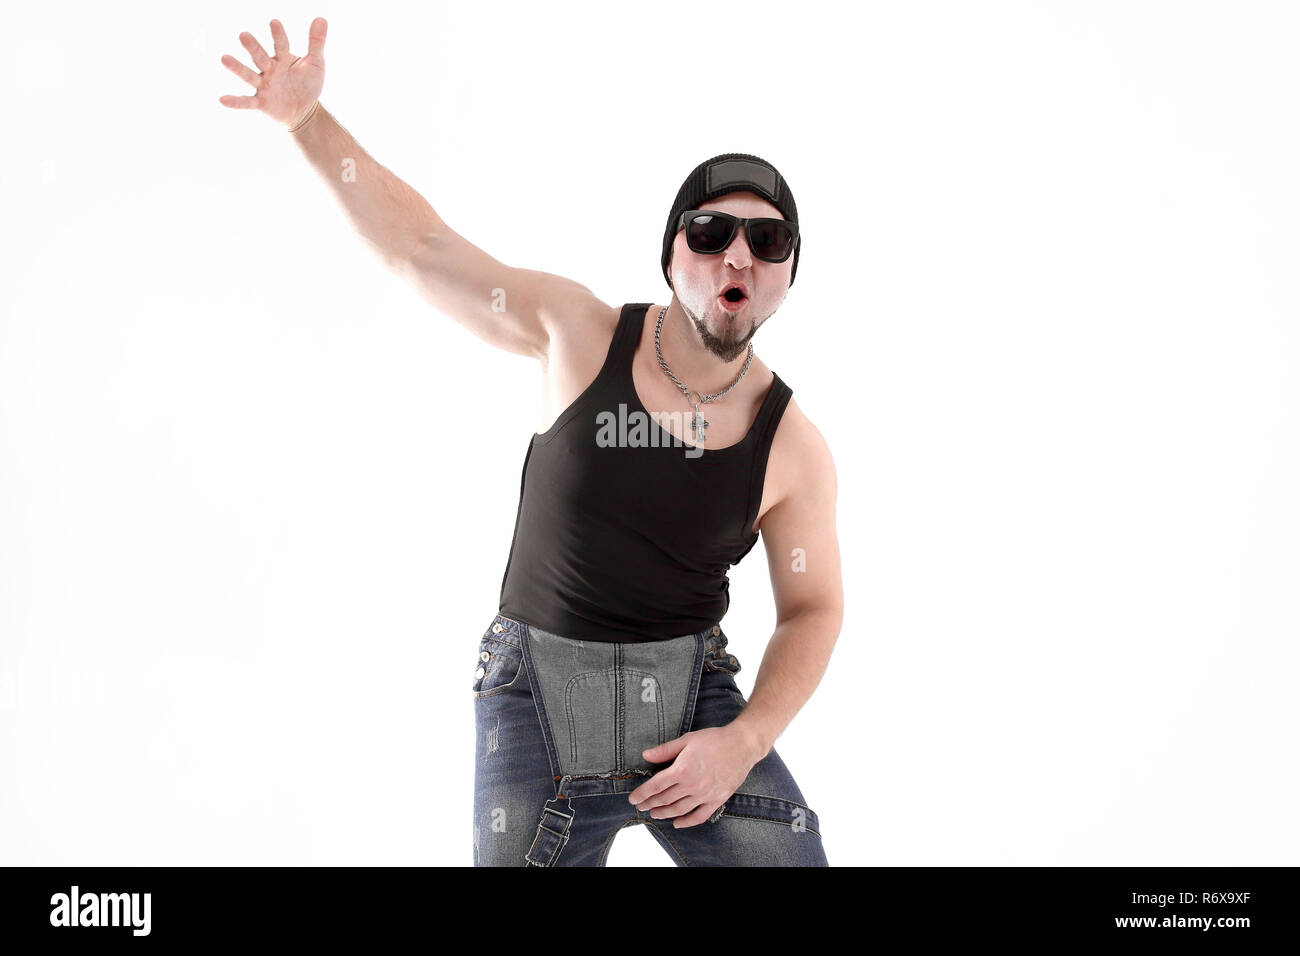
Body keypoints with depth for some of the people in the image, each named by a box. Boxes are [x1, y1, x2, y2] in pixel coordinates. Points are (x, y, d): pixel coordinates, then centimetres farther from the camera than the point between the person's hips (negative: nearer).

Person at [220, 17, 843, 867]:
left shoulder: (793, 445, -6)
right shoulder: (582, 334, -8)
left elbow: (814, 609, 2)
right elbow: (421, 245, -5)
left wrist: (745, 742, -12)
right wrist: (309, 120, -15)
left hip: (689, 699, 1)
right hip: (539, 697, -1)